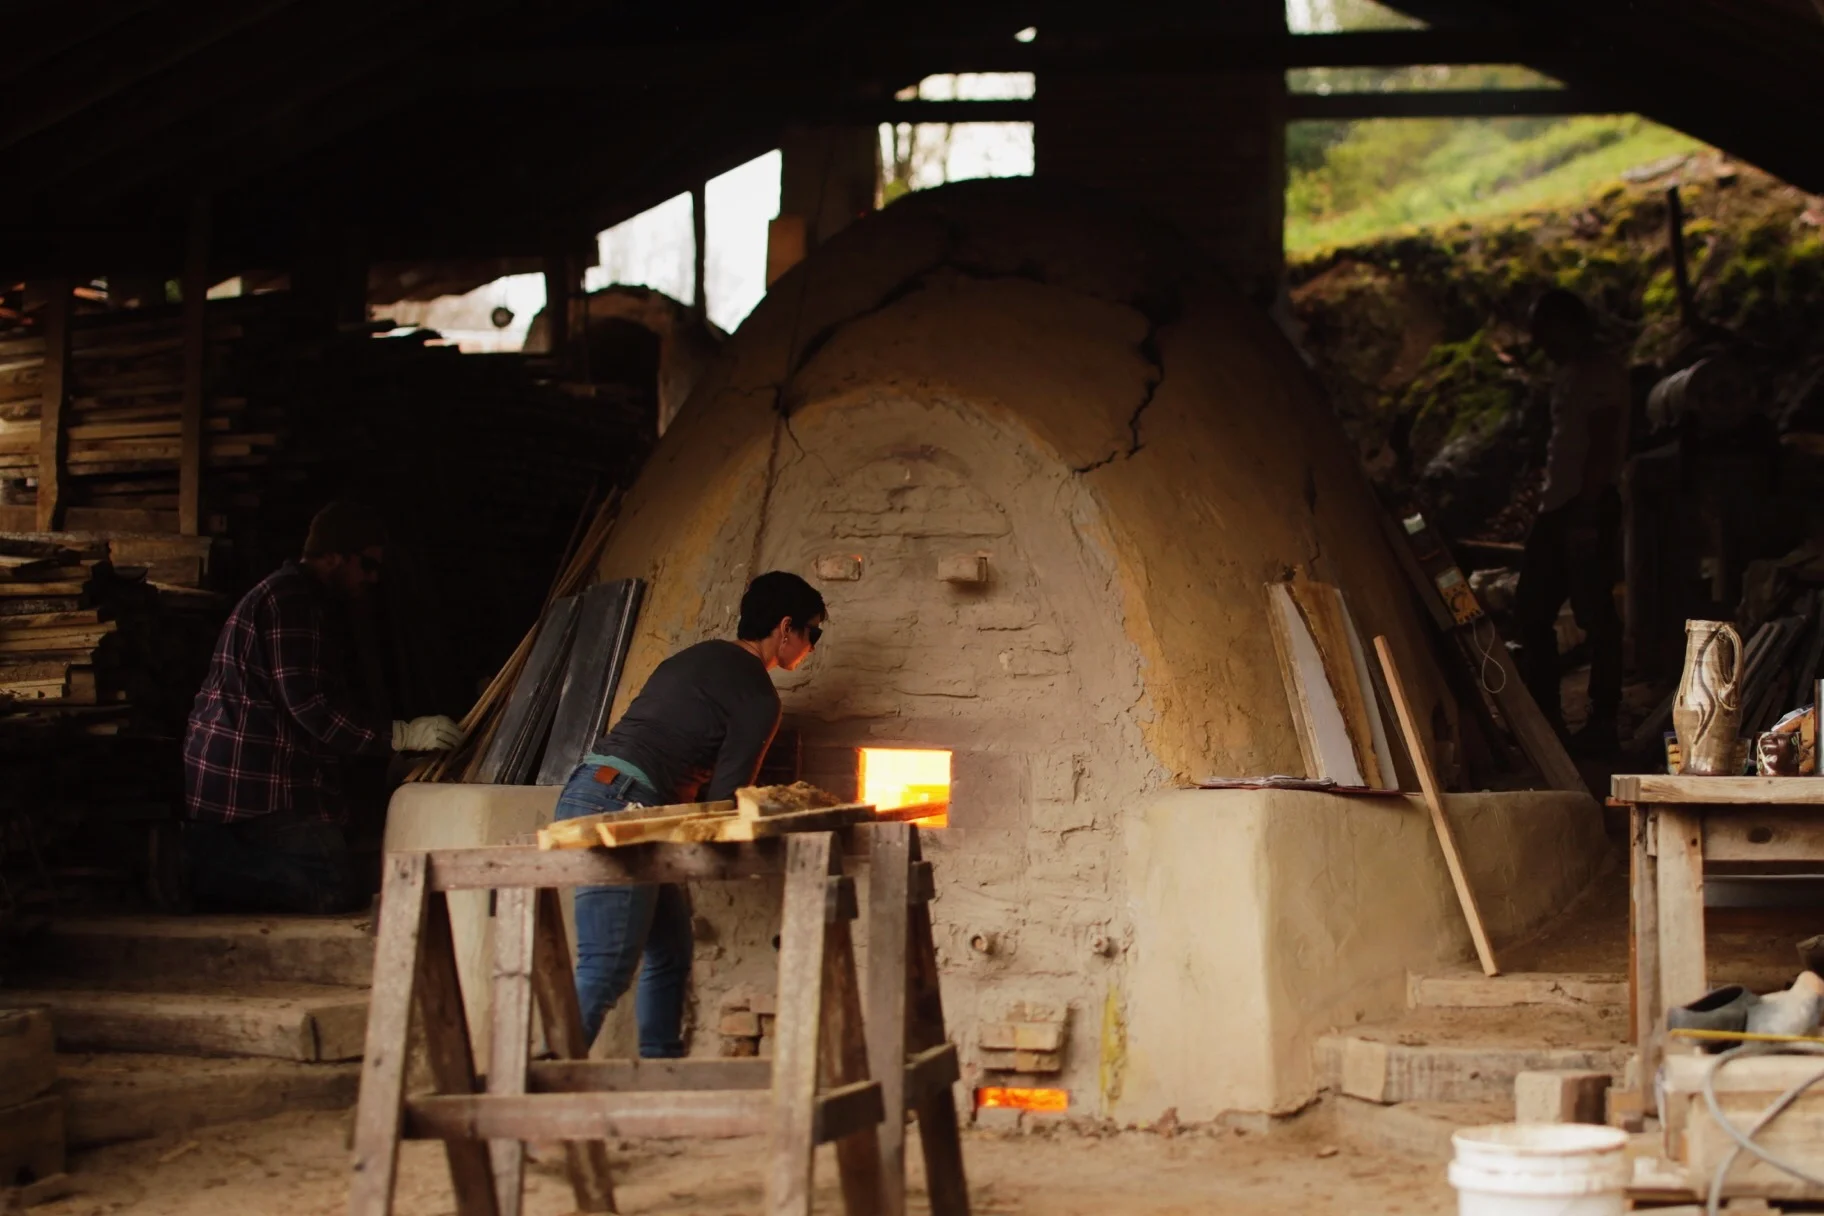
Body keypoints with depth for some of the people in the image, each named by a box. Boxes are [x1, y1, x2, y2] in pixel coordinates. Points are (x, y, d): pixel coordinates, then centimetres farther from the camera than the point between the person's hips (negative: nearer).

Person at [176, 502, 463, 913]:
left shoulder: (289, 595, 23)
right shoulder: (290, 600, -12)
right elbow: (310, 706, -21)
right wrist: (402, 735, -19)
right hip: (260, 785, -11)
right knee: (335, 892, -17)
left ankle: (199, 861, 7)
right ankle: (196, 869, -12)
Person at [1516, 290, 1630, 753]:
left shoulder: (1601, 370, -11)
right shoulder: (1570, 372, 19)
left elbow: (1603, 447, -18)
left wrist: (1586, 511, -23)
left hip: (1589, 507, -10)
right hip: (1557, 506, 10)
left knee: (1596, 615, -5)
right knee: (1530, 612, 10)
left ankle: (1602, 721, 0)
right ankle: (1544, 712, 17)